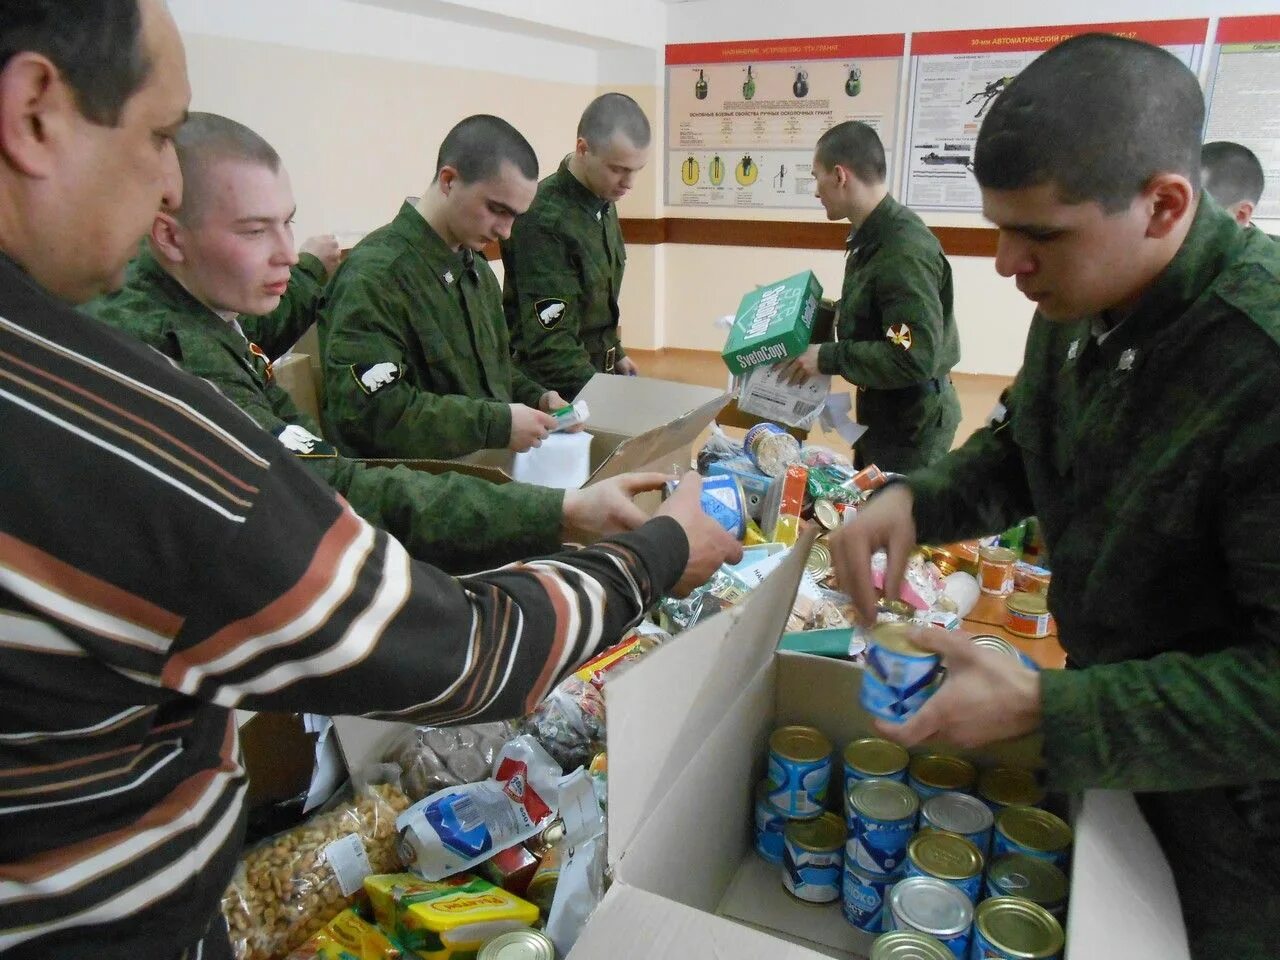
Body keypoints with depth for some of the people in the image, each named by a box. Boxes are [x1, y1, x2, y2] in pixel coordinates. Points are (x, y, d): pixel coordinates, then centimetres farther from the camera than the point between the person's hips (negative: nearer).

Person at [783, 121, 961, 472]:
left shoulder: (905, 251, -27)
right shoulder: (873, 236, 4)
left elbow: (915, 358, -31)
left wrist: (828, 358, -25)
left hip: (912, 419, -9)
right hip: (881, 407, 9)